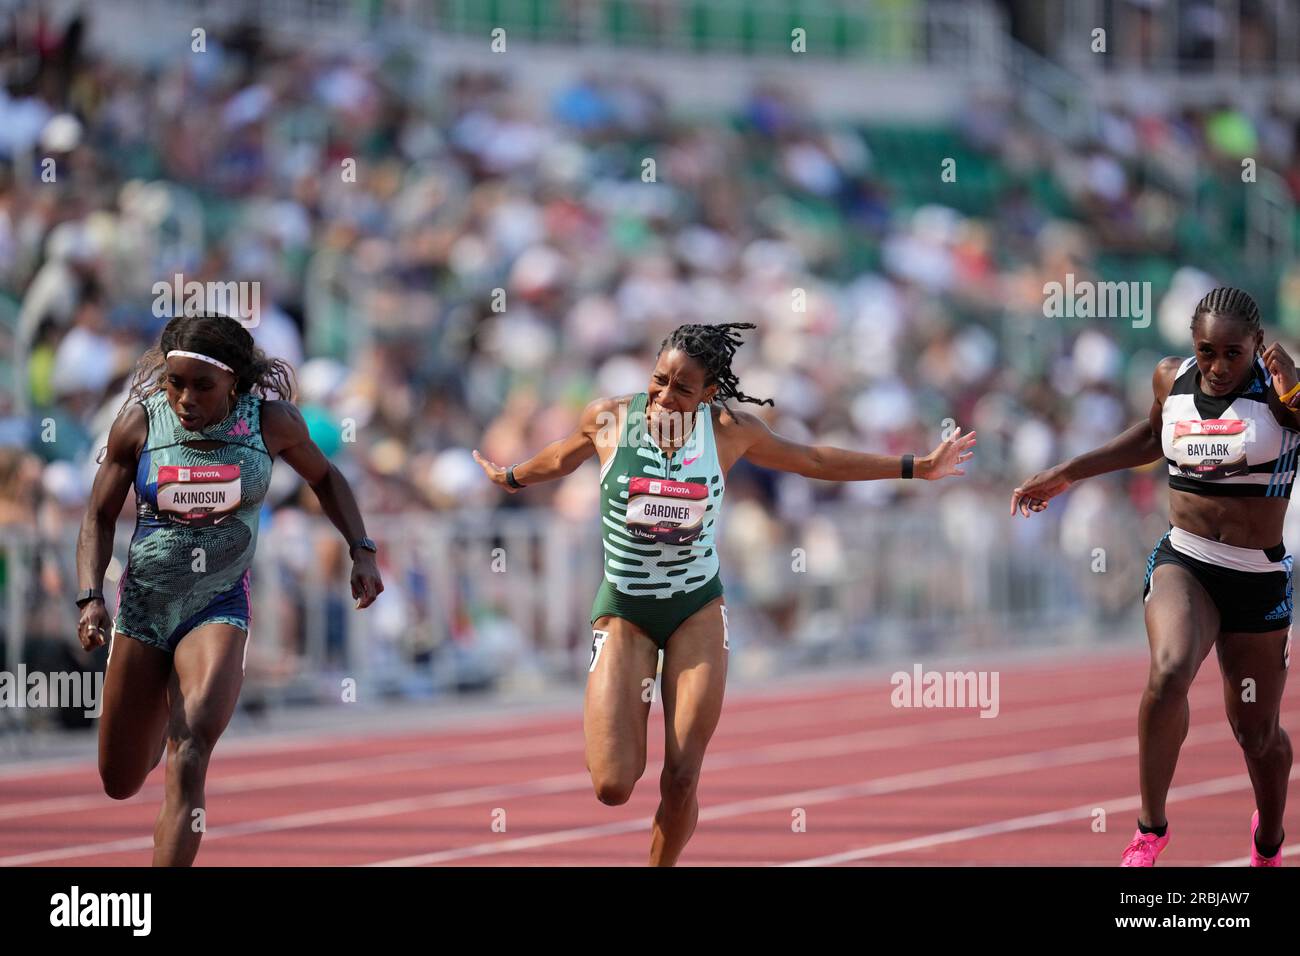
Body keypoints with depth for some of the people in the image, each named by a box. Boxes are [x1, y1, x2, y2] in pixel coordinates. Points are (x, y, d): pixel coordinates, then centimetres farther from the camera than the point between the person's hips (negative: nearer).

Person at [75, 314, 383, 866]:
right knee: (121, 783, 10)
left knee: (189, 755, -26)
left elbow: (324, 477, 12)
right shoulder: (139, 422, -9)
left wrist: (362, 550, 1)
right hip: (142, 608, 2)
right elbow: (100, 517, 1)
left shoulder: (270, 421, -8)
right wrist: (90, 598, -13)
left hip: (220, 609, -2)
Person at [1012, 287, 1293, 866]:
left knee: (1257, 732, 12)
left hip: (1259, 580, -1)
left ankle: (1269, 843, 43)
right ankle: (1150, 830, -16)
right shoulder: (1171, 380, 1)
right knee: (1168, 673, -30)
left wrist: (1292, 390, -41)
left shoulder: (1277, 390, -11)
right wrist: (1067, 473, 25)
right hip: (1182, 563, 1)